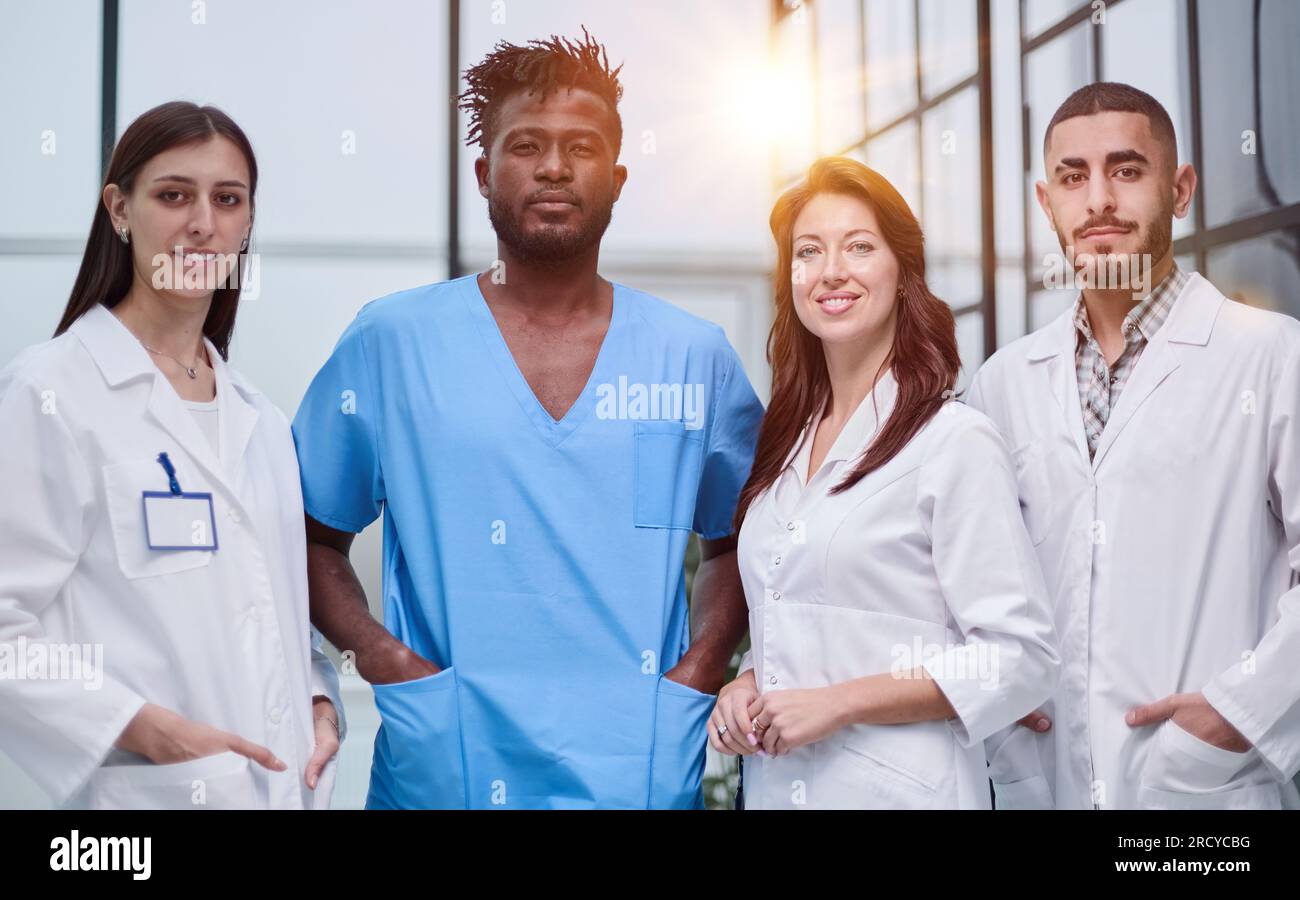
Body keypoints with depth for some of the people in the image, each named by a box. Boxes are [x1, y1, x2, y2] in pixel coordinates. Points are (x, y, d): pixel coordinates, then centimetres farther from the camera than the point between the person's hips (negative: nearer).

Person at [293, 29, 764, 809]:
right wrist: (380, 655, -9)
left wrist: (700, 671, -1)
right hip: (443, 771, -1)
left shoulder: (695, 356, 3)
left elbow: (737, 540, 13)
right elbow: (311, 533, 4)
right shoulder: (391, 342, -2)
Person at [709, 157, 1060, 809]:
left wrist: (838, 703, -18)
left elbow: (1020, 656, -16)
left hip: (898, 786, -6)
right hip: (775, 781, 6)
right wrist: (744, 686, -2)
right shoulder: (785, 444, 7)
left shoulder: (954, 439, -12)